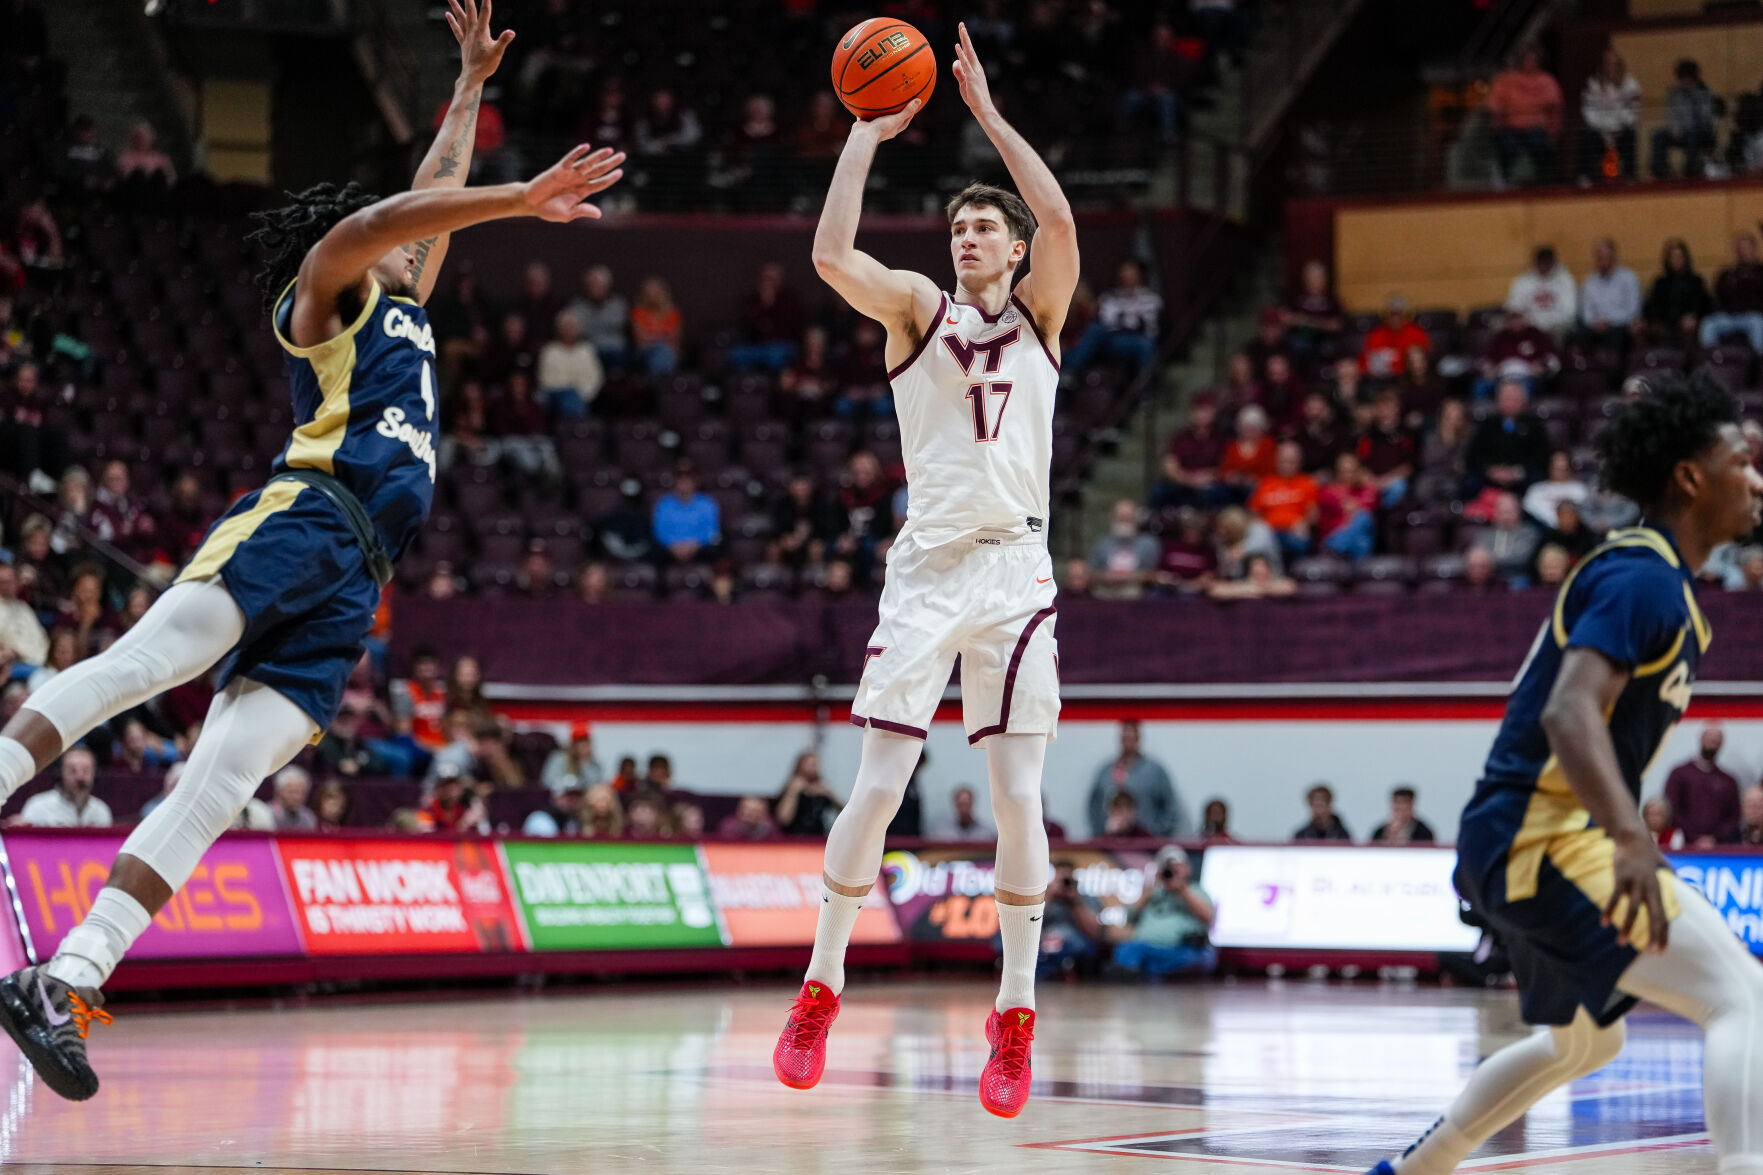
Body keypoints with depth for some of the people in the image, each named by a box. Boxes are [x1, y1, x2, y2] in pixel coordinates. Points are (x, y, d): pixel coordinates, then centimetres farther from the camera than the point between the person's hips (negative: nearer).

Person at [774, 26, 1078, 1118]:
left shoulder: (1039, 313, 9)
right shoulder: (920, 306, 8)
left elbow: (1062, 222, -11)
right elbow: (833, 255, -11)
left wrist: (989, 111, -10)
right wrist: (868, 134, -8)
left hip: (1016, 573, 1)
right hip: (929, 567, 0)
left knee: (1019, 794, -2)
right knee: (879, 784, -4)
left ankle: (1016, 1018, 5)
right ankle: (819, 994, 8)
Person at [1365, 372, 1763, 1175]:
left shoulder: (1660, 583, 16)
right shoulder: (1640, 580, -15)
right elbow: (1569, 713, -31)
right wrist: (1632, 837, -44)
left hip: (1523, 840, 11)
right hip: (1542, 839, -11)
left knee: (1585, 1041, 31)